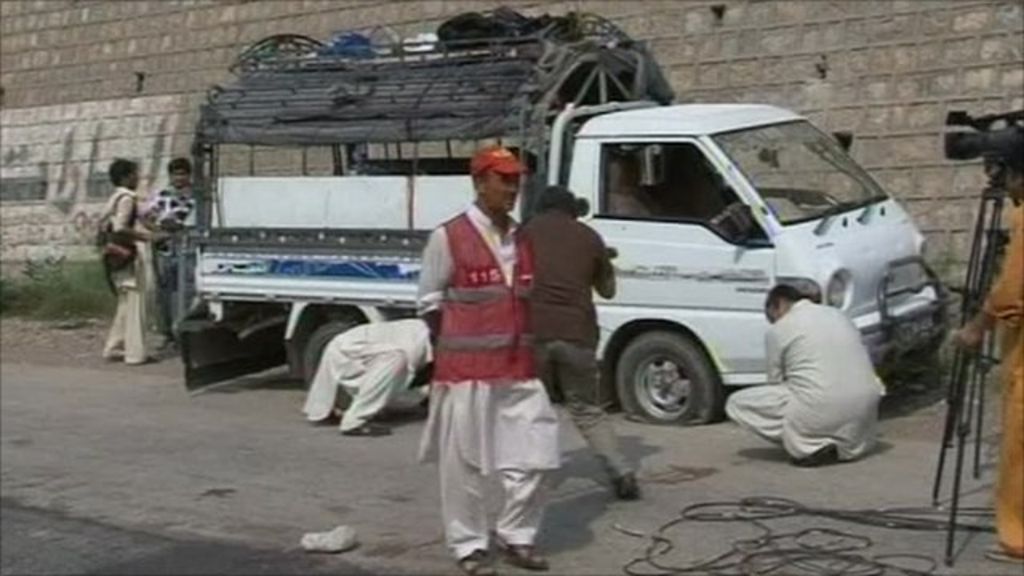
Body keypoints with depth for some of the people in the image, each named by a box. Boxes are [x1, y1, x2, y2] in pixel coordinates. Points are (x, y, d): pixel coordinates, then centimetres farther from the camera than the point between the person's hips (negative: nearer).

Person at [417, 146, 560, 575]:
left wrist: (523, 340, 12)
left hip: (519, 366, 6)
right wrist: (459, 343, -4)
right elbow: (429, 302, -2)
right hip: (466, 368, -6)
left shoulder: (522, 239, 11)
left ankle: (515, 536, 22)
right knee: (465, 461, 2)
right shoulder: (449, 237, -7)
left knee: (534, 457, 5)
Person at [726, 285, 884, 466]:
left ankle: (811, 445, -1)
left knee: (736, 403, 7)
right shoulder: (838, 315, 20)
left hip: (820, 411, -7)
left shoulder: (778, 330, 3)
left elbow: (776, 382, 10)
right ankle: (846, 441, 14)